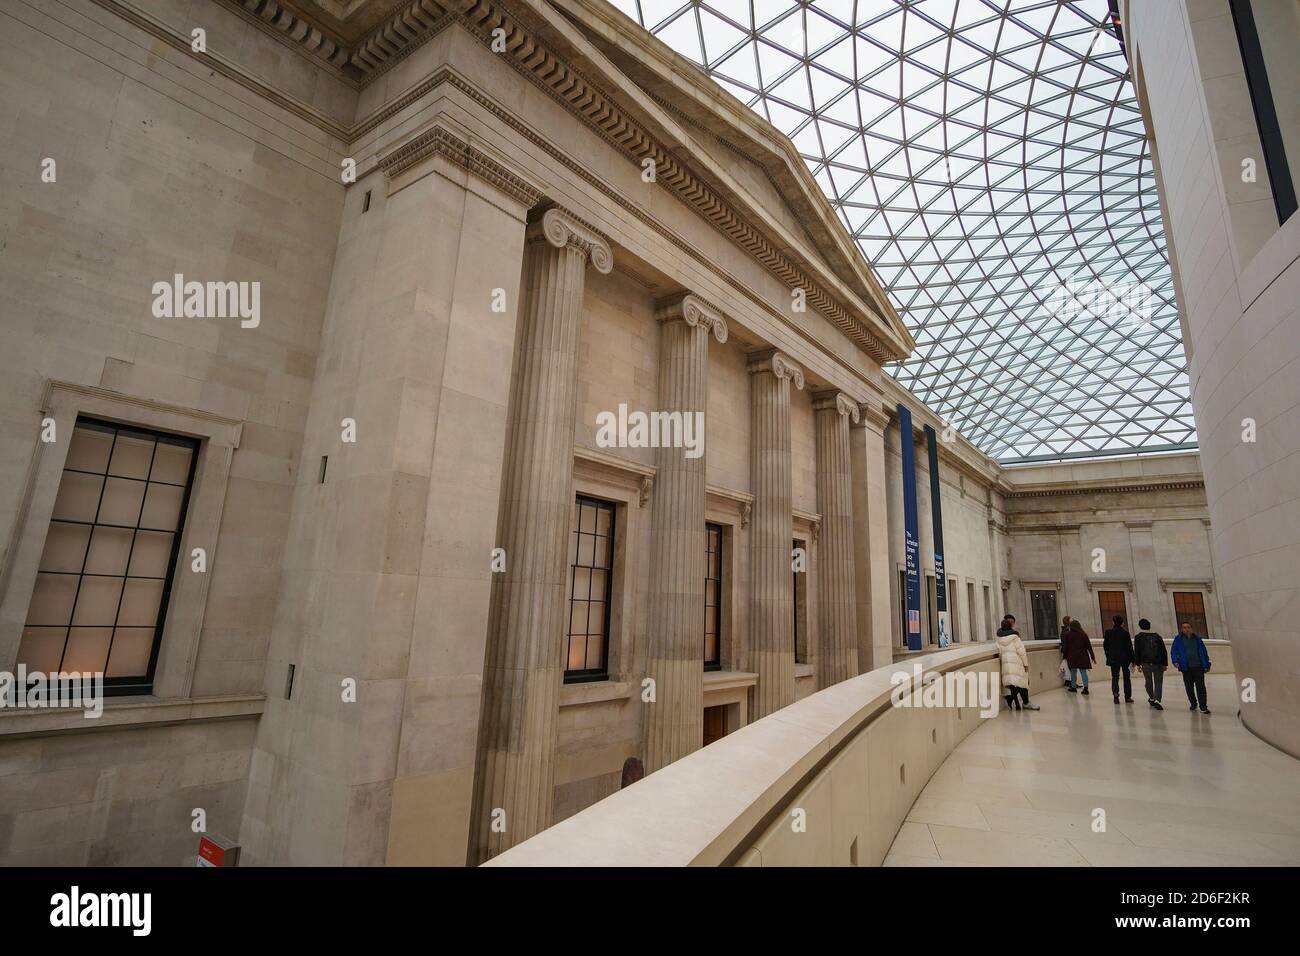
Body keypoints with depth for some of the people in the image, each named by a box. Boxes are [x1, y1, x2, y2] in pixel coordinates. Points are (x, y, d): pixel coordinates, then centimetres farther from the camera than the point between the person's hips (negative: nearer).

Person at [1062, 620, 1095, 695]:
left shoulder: (1067, 634, -2)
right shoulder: (1083, 634, 2)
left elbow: (1066, 646, -1)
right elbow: (1088, 646, 3)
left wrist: (1065, 656, 4)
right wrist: (1092, 657, 8)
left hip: (1072, 656, -1)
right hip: (1082, 656, 1)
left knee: (1073, 672, 9)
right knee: (1083, 672, 3)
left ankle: (1074, 687, 15)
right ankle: (1085, 688, -6)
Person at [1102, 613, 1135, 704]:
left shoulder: (1108, 633, -3)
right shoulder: (1125, 633, -8)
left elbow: (1105, 646, 2)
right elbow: (1129, 647, -6)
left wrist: (1108, 656, 13)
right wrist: (1132, 659, 1)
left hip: (1113, 658, 0)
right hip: (1125, 658, 0)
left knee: (1115, 677, 5)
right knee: (1126, 677, 13)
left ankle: (1115, 692, -16)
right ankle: (1127, 697, 16)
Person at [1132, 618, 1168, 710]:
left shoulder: (1138, 637, 2)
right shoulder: (1157, 636, 10)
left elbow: (1136, 651, -3)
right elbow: (1164, 651, 6)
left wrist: (1138, 664, 1)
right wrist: (1165, 664, 8)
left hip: (1146, 663, -1)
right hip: (1158, 663, 1)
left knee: (1148, 681, 16)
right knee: (1158, 682, 1)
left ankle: (1151, 698, 29)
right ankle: (1157, 700, -14)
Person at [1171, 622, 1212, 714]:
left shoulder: (1197, 639, 9)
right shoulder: (1178, 639, 4)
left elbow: (1204, 652, 13)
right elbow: (1174, 651, 2)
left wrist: (1207, 665, 10)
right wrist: (1175, 661, -15)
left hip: (1198, 667, 0)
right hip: (1186, 668, 0)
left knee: (1200, 687, -6)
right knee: (1189, 688, 8)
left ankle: (1203, 707, -2)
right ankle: (1193, 703, 27)